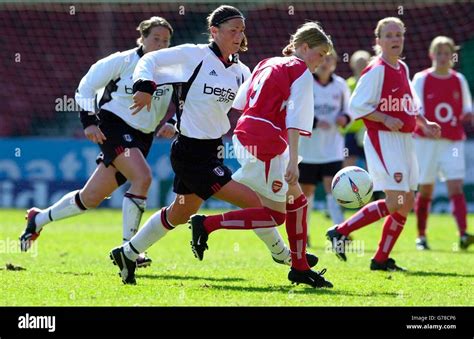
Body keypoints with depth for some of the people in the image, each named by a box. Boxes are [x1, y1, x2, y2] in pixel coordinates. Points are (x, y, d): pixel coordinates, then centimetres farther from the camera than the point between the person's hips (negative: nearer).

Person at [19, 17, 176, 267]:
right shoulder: (123, 61, -9)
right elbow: (86, 87, -3)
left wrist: (172, 124, -3)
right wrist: (89, 121, -13)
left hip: (142, 138, 6)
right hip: (114, 127, -6)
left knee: (91, 197, 8)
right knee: (143, 177, -28)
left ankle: (38, 219, 31)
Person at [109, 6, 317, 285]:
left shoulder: (240, 71, 7)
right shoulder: (194, 55, -12)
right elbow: (150, 60, -7)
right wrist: (145, 86, -24)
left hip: (212, 152, 9)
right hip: (192, 154, -9)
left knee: (180, 214, 22)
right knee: (253, 203, -10)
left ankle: (128, 254, 35)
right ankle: (281, 253, 10)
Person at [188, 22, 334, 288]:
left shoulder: (268, 64, 19)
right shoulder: (301, 71, -5)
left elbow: (239, 103, 19)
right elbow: (295, 120, -15)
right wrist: (293, 160, -20)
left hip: (245, 134, 9)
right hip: (266, 144, -9)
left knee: (297, 200, 17)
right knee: (275, 215, 1)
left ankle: (300, 268, 19)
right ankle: (206, 225, -7)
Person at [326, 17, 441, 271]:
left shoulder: (402, 69, 13)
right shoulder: (377, 70, -12)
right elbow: (357, 106, -15)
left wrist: (424, 123, 15)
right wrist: (385, 119, -24)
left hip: (404, 140, 9)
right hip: (383, 140, -9)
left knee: (406, 203, 7)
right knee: (395, 202, -16)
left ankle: (381, 259, 15)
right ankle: (340, 232, -6)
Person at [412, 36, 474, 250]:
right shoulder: (421, 79, 0)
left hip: (453, 142, 2)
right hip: (427, 142, -1)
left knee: (456, 187, -12)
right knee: (425, 190, 4)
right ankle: (421, 236, 17)